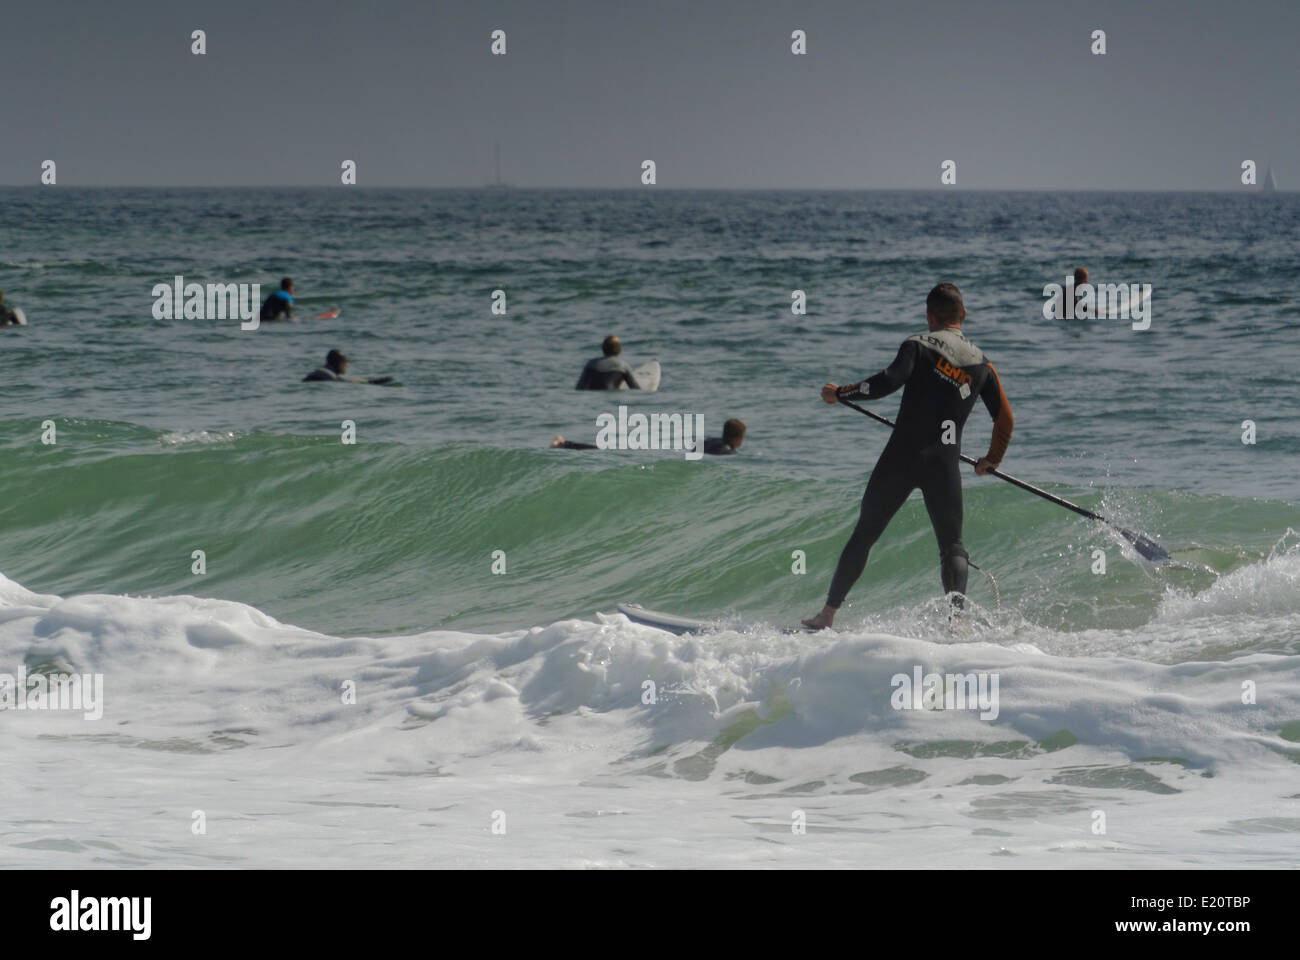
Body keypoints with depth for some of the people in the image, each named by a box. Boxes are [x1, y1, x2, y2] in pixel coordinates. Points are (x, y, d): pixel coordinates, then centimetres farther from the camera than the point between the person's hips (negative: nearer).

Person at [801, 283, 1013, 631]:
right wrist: (992, 460, 29)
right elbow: (1005, 420, 12)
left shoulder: (919, 345, -1)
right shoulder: (982, 363, 11)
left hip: (902, 456, -1)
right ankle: (956, 610, -18)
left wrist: (840, 393, -6)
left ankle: (828, 614, 12)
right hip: (946, 464, 1)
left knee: (864, 534, 11)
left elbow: (890, 380, -18)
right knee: (952, 546, 9)